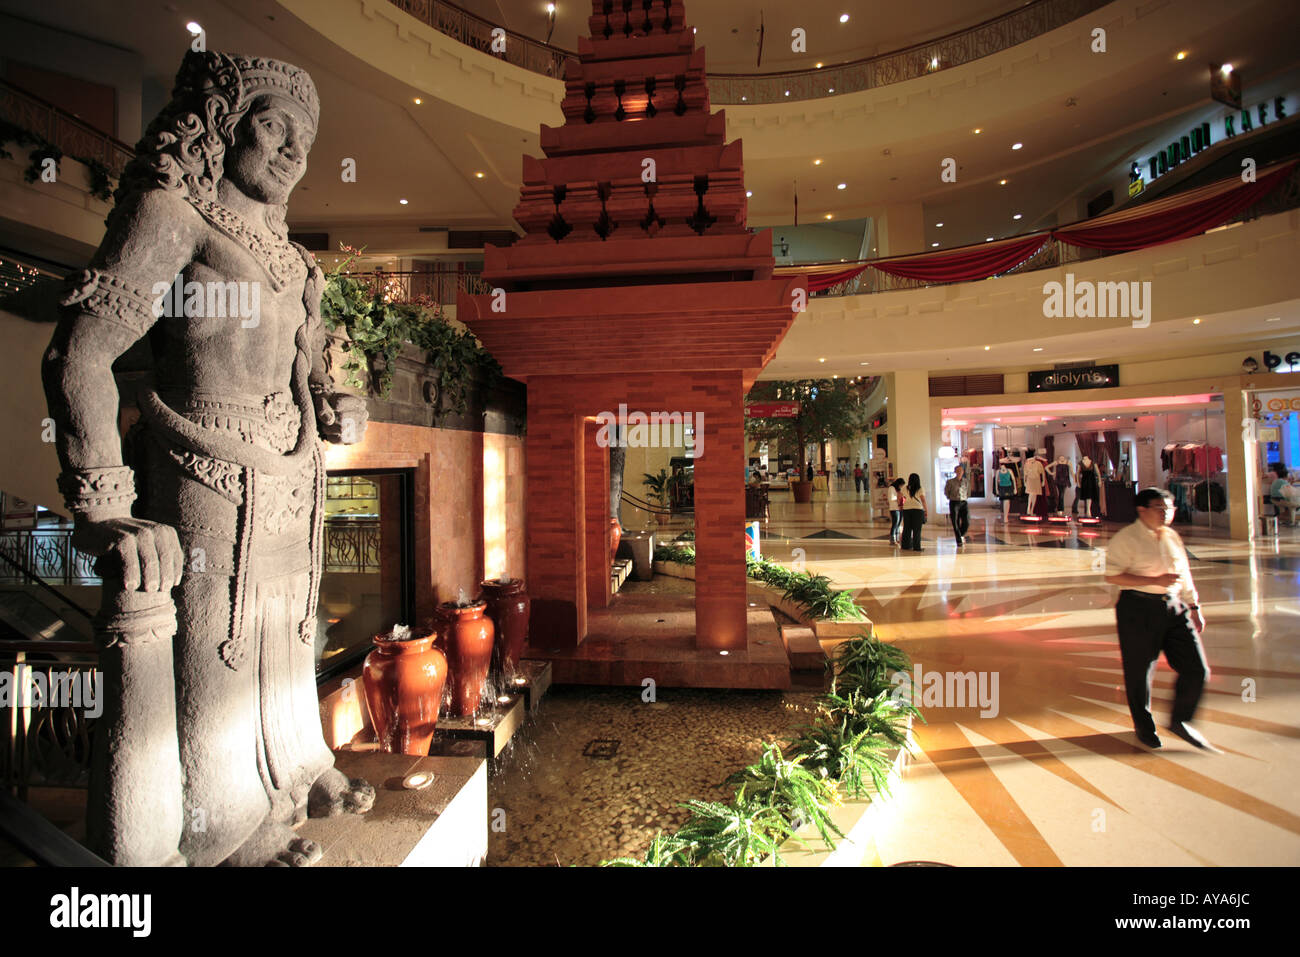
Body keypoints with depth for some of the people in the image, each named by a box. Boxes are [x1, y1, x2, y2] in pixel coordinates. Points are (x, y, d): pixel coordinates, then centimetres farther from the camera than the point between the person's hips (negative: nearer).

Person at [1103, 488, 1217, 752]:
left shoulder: (1172, 537, 12)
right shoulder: (1126, 538, -11)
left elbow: (1183, 574, 21)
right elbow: (1112, 576, -17)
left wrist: (1194, 607, 19)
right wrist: (1155, 580, -20)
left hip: (1175, 607, 7)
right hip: (1138, 609, -7)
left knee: (1197, 669, 5)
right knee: (1139, 672, 5)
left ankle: (1179, 722, 26)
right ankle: (1144, 726, 25)